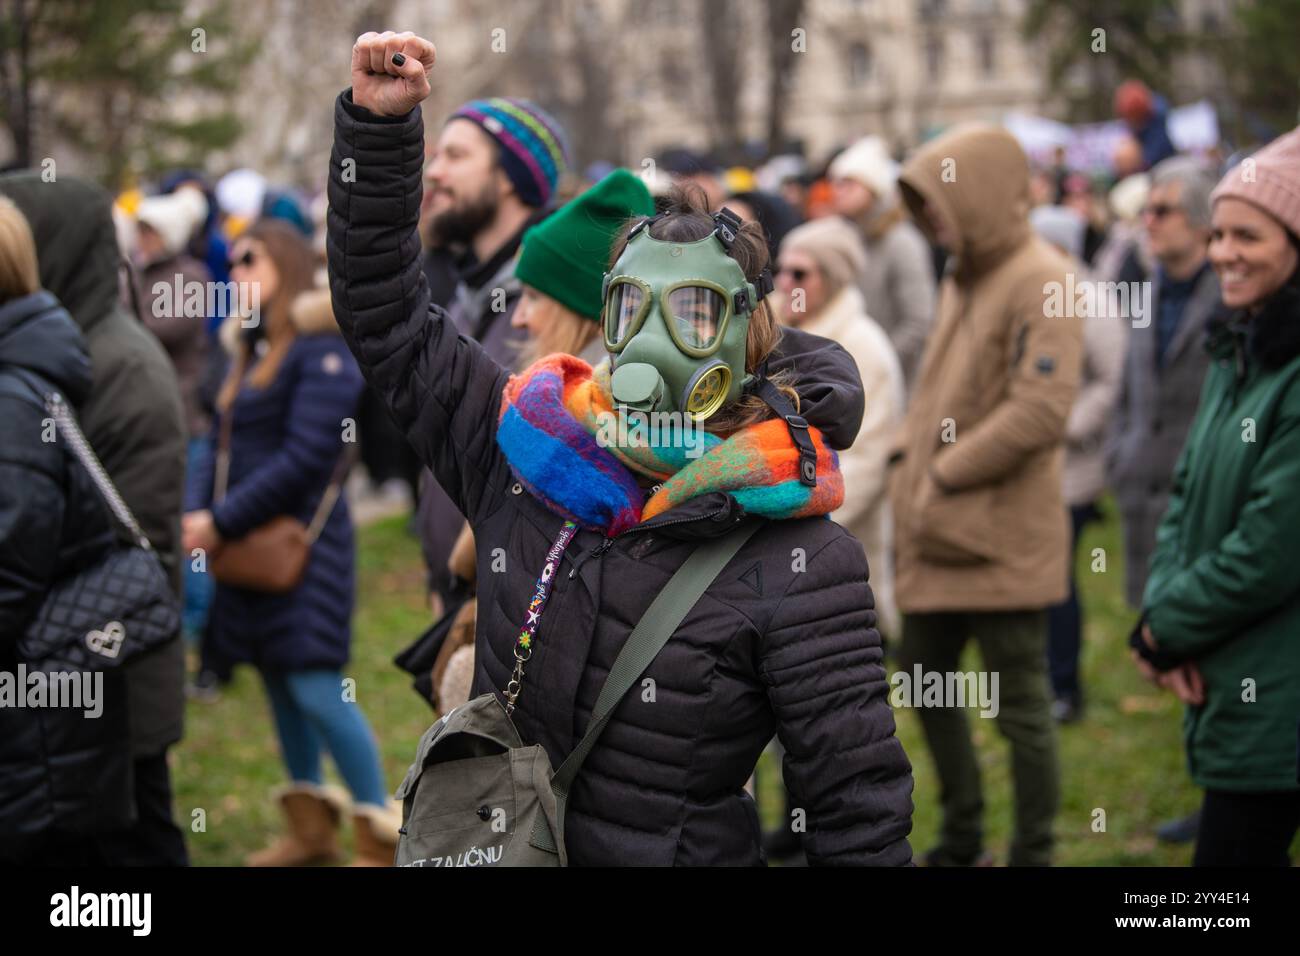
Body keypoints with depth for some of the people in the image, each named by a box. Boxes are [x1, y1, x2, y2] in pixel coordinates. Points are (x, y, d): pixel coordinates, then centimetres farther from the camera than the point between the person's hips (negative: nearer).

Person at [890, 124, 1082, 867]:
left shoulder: (1040, 282, -15)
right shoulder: (964, 276, 13)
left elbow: (1042, 411, -24)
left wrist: (946, 472, -18)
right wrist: (911, 457, 9)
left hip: (1003, 539, -9)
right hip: (940, 532, 9)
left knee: (1021, 703, 1)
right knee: (927, 680, 18)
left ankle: (1033, 853, 12)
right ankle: (962, 840, 33)